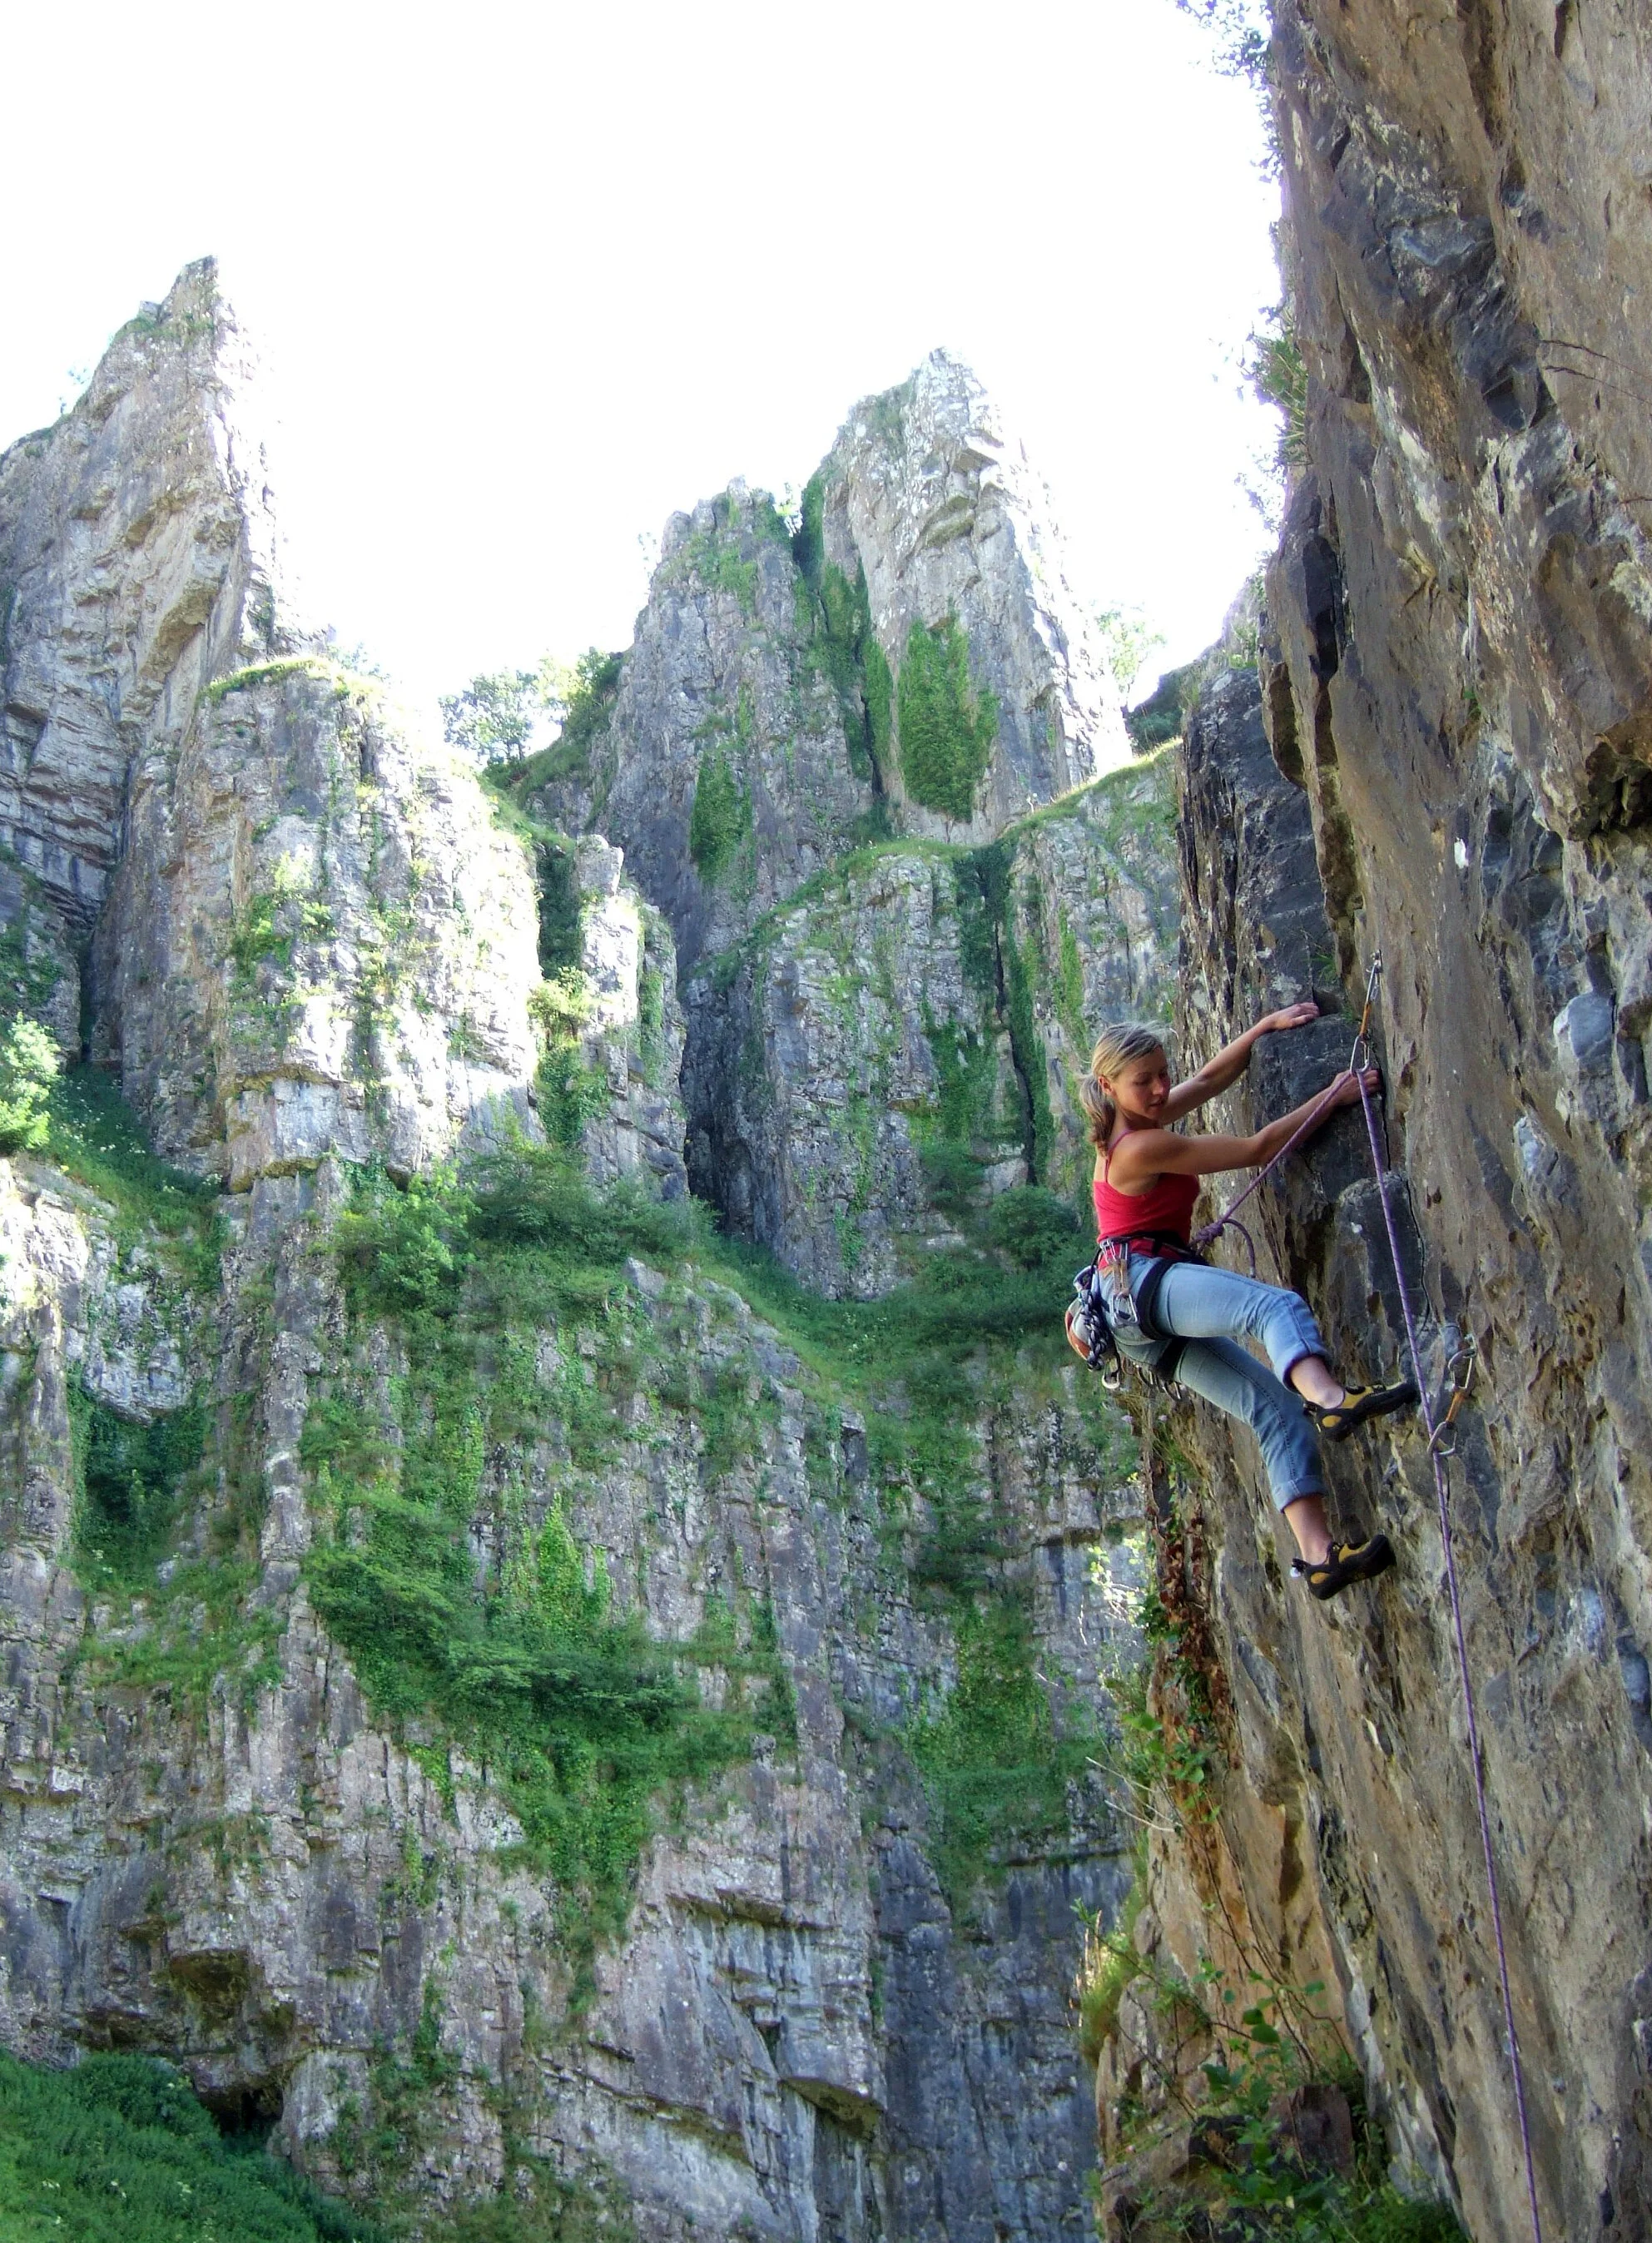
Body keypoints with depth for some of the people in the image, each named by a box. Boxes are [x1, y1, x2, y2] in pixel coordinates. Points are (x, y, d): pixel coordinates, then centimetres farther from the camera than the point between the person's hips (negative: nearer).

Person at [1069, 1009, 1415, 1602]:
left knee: (1276, 1406, -4)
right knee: (1277, 1304, -35)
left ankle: (1316, 1552, -18)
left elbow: (1211, 1077, 28)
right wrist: (1332, 1097, -4)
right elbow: (1257, 1149, -7)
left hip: (1149, 1330, 10)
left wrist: (1266, 1026, 17)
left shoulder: (1141, 1123, 18)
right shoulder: (1144, 1147, -10)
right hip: (1140, 1282, -10)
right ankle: (1328, 1397, -68)